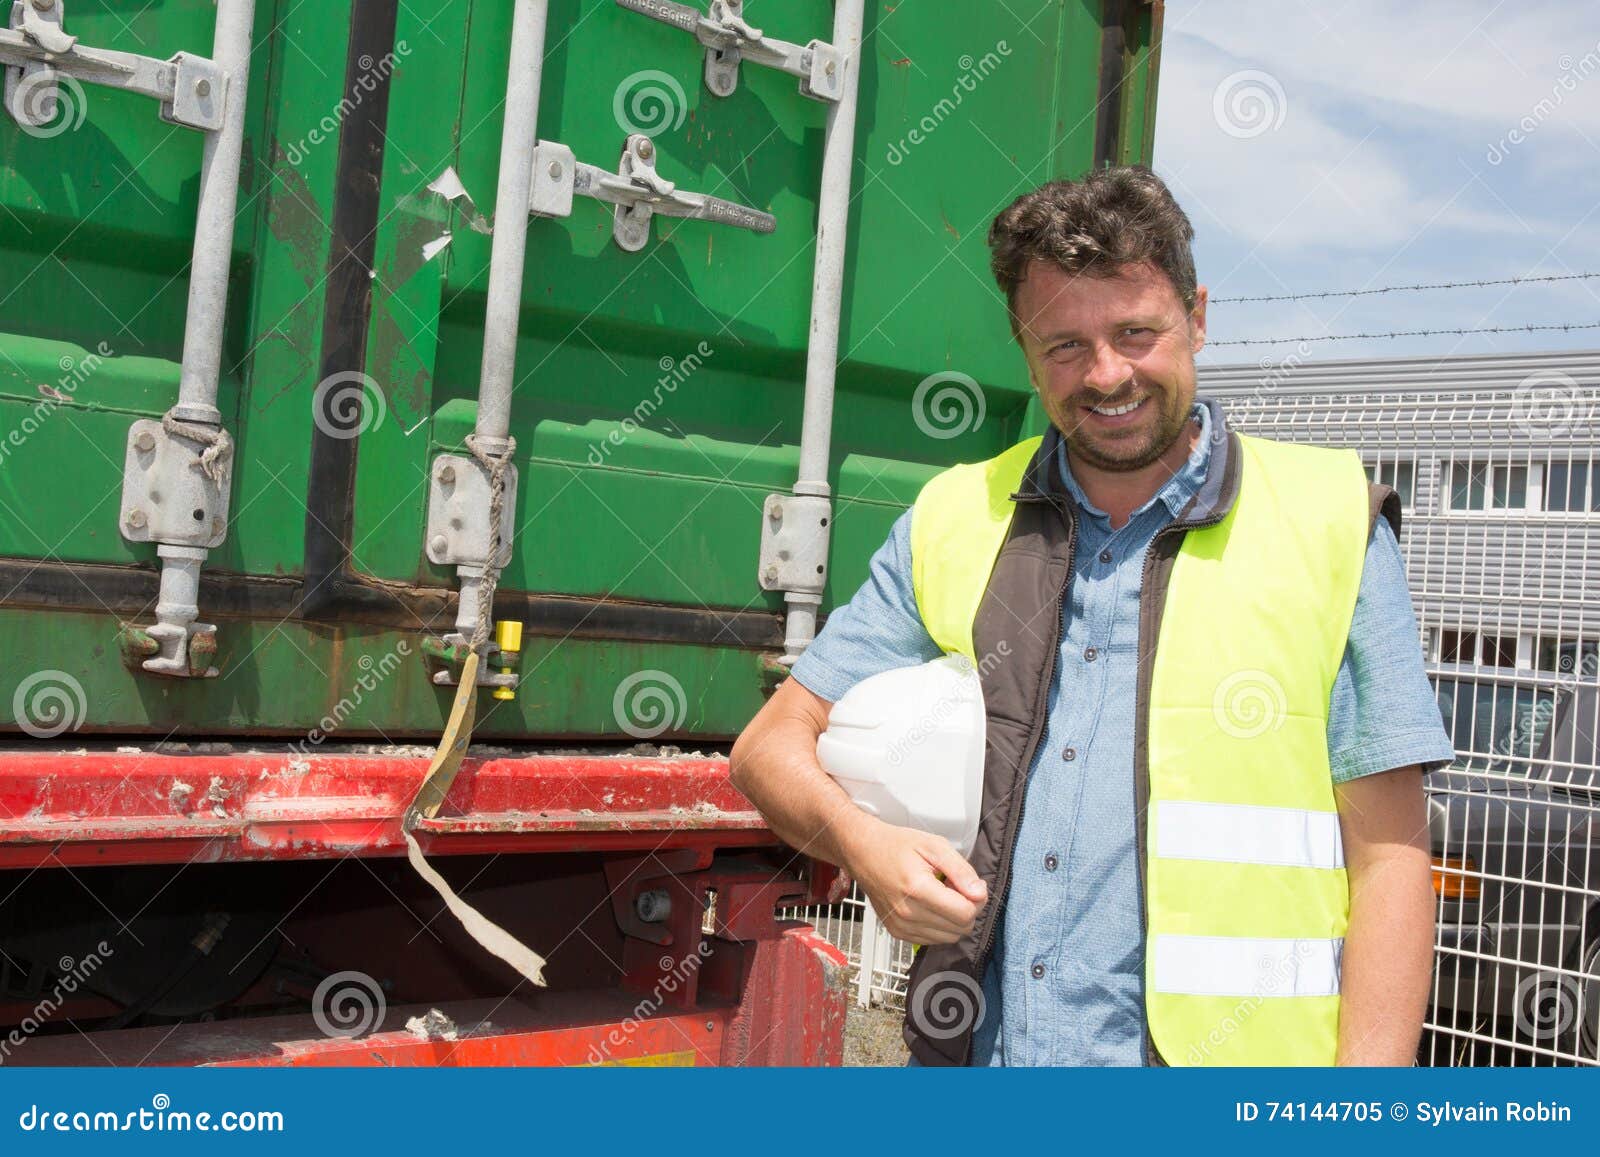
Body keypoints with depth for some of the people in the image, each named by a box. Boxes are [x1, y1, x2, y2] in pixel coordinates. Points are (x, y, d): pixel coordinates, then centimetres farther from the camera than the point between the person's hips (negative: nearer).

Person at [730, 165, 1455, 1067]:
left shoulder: (1329, 526, -1)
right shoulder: (953, 522, 7)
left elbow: (1390, 856, -2)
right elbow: (773, 746, 9)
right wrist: (860, 841, -12)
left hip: (1224, 1051, -2)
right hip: (977, 1051, 3)